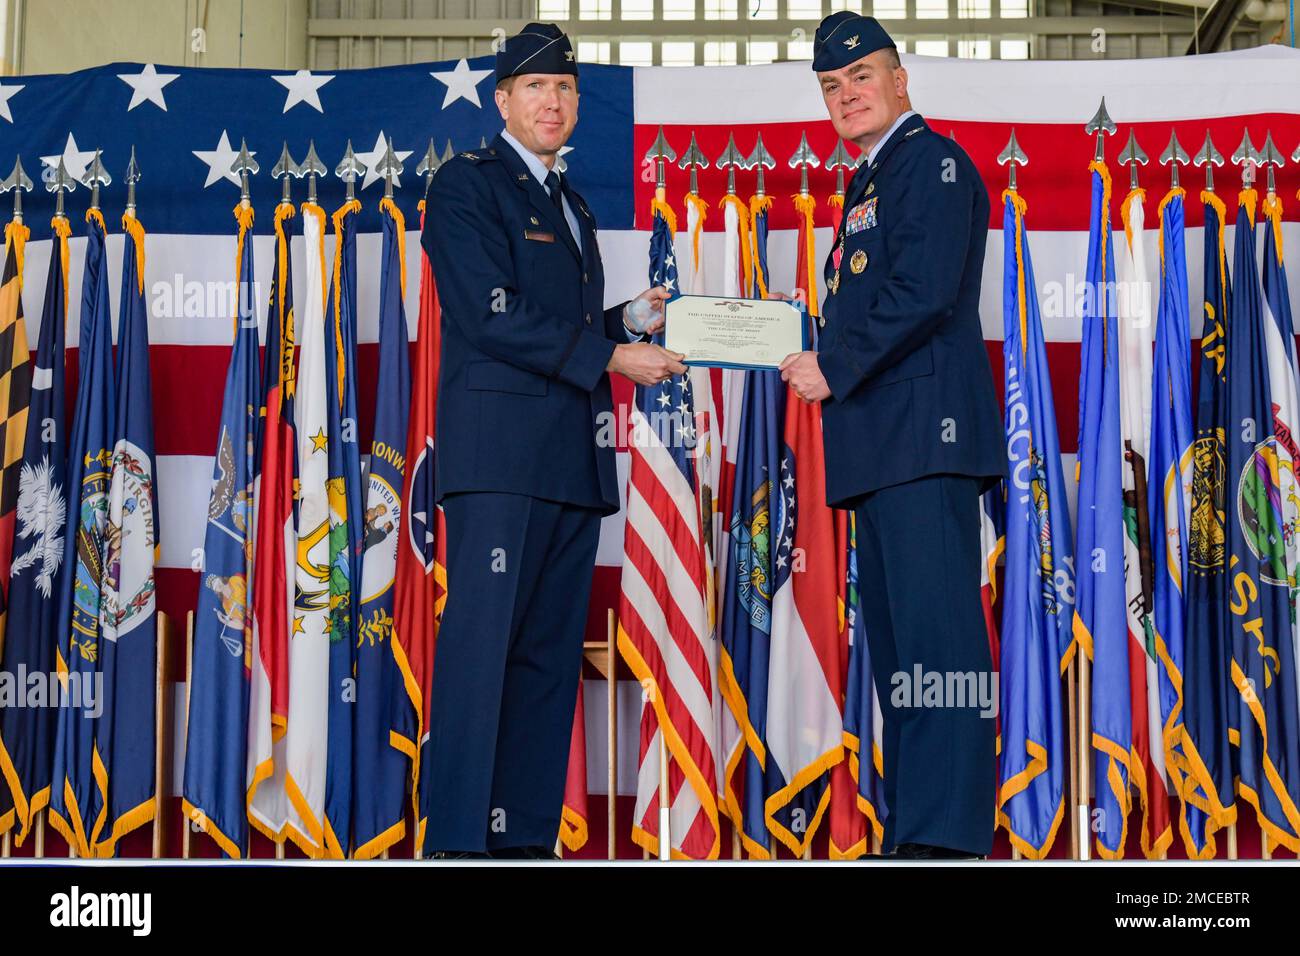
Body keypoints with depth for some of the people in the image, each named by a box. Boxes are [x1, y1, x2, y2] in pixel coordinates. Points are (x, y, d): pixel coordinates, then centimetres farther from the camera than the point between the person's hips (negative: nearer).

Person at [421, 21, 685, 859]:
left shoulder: (574, 206, 25)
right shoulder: (465, 185, 1)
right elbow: (495, 318, -11)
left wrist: (633, 321, 10)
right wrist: (609, 357, -12)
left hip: (573, 459, 8)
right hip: (501, 450, -8)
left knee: (551, 649, 4)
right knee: (482, 638, -11)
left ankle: (526, 834, 7)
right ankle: (458, 838, -9)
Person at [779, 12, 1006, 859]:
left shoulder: (932, 161, -4)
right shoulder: (869, 184, 24)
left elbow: (924, 294, -17)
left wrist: (833, 367, -11)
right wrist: (820, 357, 8)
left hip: (924, 427, -10)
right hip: (884, 441, 10)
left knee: (936, 630, -14)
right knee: (897, 645, 11)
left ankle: (949, 835, -16)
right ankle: (909, 828, 17)